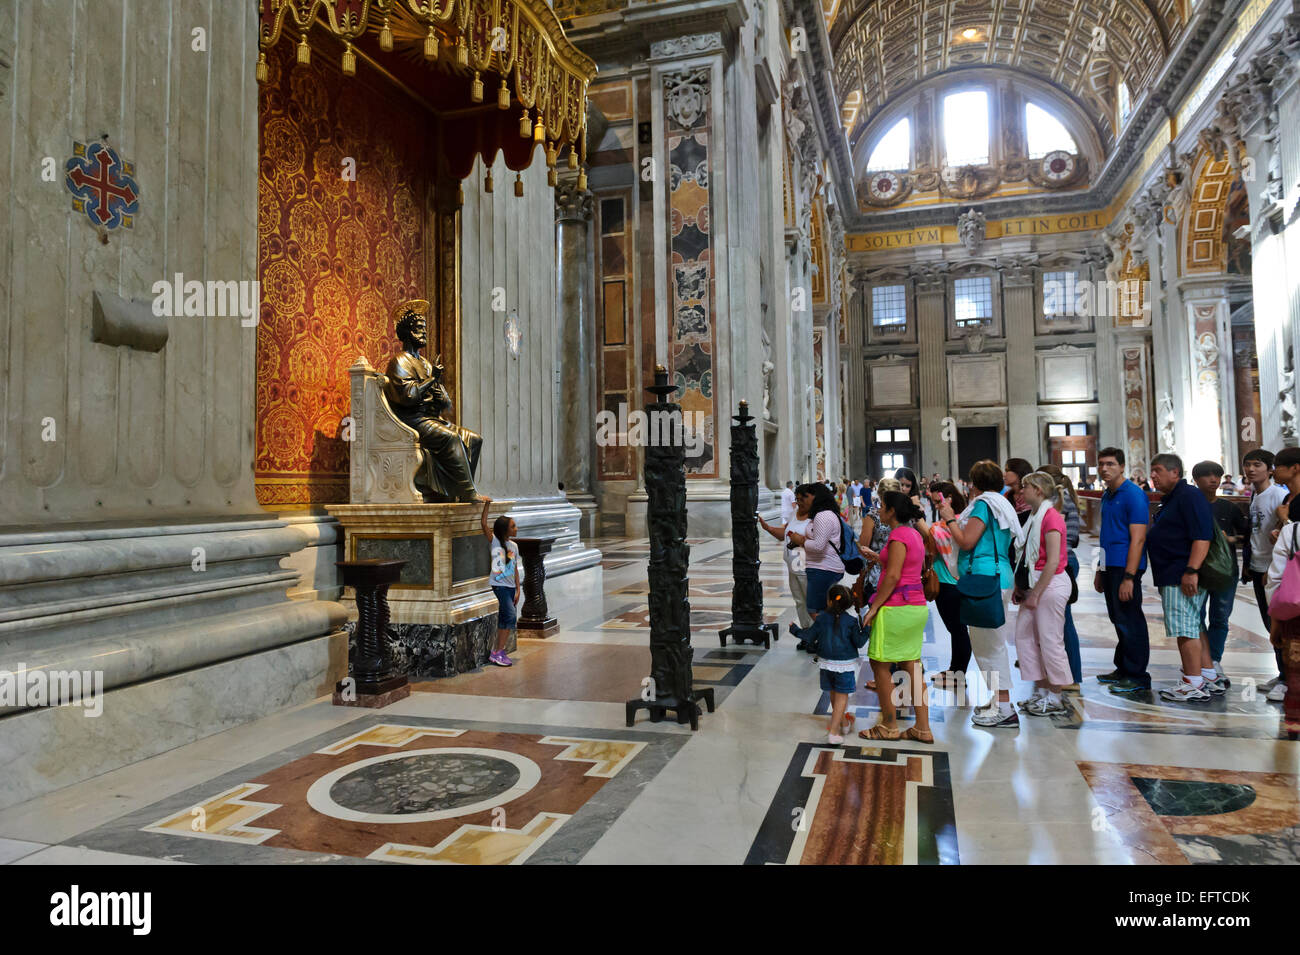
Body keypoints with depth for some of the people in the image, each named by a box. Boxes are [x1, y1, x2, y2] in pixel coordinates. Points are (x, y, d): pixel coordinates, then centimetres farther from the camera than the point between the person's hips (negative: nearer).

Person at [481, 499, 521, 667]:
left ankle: (497, 652, 19)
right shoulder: (495, 541, -5)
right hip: (499, 584, -6)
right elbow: (483, 524, -20)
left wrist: (518, 590, 7)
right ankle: (498, 652, -11)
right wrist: (487, 505, -25)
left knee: (503, 619, 10)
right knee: (511, 616, -17)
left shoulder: (514, 546, 10)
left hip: (511, 586, 6)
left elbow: (515, 569, 11)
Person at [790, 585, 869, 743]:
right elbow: (859, 642, -9)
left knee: (833, 694, 20)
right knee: (841, 697, 1)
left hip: (826, 663, 3)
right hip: (845, 664, -3)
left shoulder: (821, 619, -4)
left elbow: (808, 637, 0)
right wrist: (866, 630, 3)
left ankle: (844, 723, 40)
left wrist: (796, 629, 16)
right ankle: (833, 732, -6)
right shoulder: (851, 621, -10)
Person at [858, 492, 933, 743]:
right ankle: (923, 728, 14)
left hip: (896, 608, -9)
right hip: (917, 606, 9)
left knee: (879, 664, 2)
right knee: (912, 667, 11)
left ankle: (889, 726, 10)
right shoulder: (915, 534, 14)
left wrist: (874, 607, -16)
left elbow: (893, 576, -20)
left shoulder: (898, 536, -14)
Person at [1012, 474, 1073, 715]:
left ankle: (1055, 698, 12)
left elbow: (1053, 561, -19)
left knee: (1050, 641, 0)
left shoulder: (1051, 517, -15)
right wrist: (1021, 587, 12)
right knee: (1025, 634, 12)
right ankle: (1041, 690, 22)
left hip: (1051, 584, -10)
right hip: (1036, 582, 10)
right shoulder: (1035, 516, 13)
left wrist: (1035, 594, -18)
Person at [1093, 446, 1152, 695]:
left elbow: (1138, 538, -17)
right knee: (1118, 619, 15)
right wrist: (1100, 571, 19)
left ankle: (1138, 676, 4)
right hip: (1110, 567, 9)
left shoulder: (1133, 494, -11)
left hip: (1125, 568, -9)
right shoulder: (1106, 496, 15)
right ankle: (1123, 670, 25)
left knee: (1129, 621, -4)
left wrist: (1129, 577, -22)